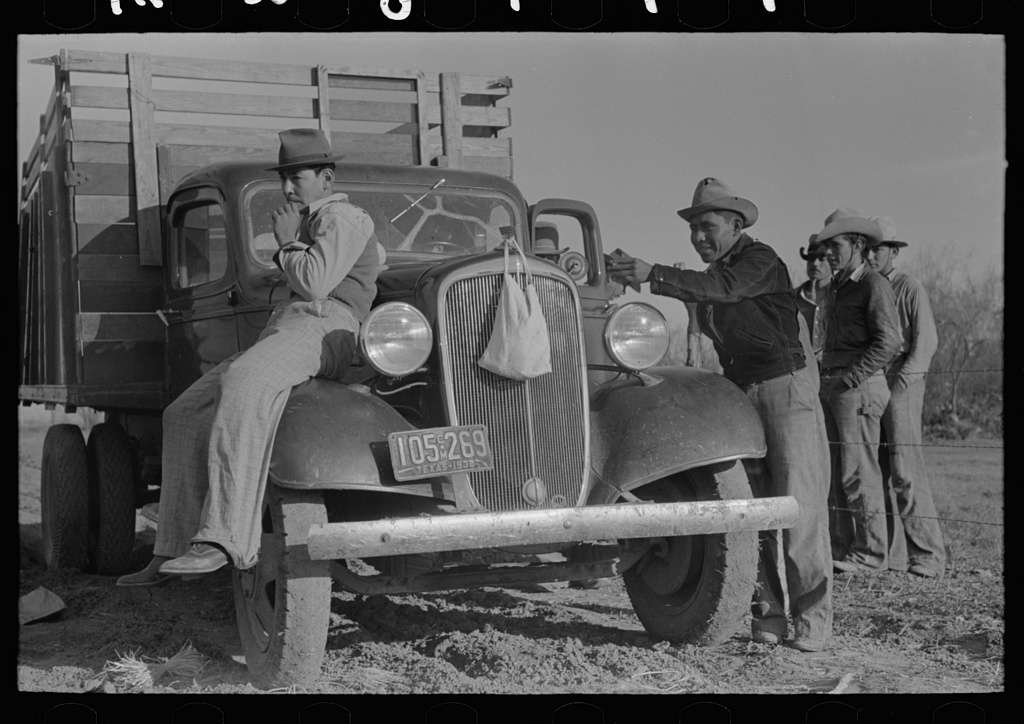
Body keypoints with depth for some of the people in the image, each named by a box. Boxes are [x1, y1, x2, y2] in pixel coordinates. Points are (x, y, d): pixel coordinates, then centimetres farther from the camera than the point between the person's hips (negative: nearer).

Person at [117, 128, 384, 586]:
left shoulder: (340, 216, 2)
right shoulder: (315, 222, 31)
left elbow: (314, 283, -14)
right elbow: (376, 254, 49)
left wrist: (287, 242, 3)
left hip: (321, 326, -11)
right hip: (282, 331, 11)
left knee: (244, 384, -40)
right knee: (187, 414, 3)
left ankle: (226, 540, -50)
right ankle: (172, 553, 2)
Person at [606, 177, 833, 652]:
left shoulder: (761, 260, -9)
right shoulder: (713, 272, 15)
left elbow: (724, 289, -28)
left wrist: (654, 275, -33)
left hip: (786, 387, -7)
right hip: (740, 393, 8)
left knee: (799, 505, -7)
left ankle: (812, 617, -3)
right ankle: (768, 611, 9)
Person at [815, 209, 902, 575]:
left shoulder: (874, 285, -6)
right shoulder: (836, 286, 20)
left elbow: (888, 341, -15)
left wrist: (850, 377, -16)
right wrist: (827, 375, 11)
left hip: (859, 385, -9)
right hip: (831, 386, 9)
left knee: (858, 472, -7)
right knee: (830, 469, 8)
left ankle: (870, 552, -1)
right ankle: (843, 543, 14)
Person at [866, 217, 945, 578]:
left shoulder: (910, 289, 1)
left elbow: (926, 342, -5)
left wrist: (902, 380, -14)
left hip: (902, 384, -6)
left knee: (905, 470, -13)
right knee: (878, 471, 2)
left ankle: (928, 552, -10)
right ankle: (894, 551, 5)